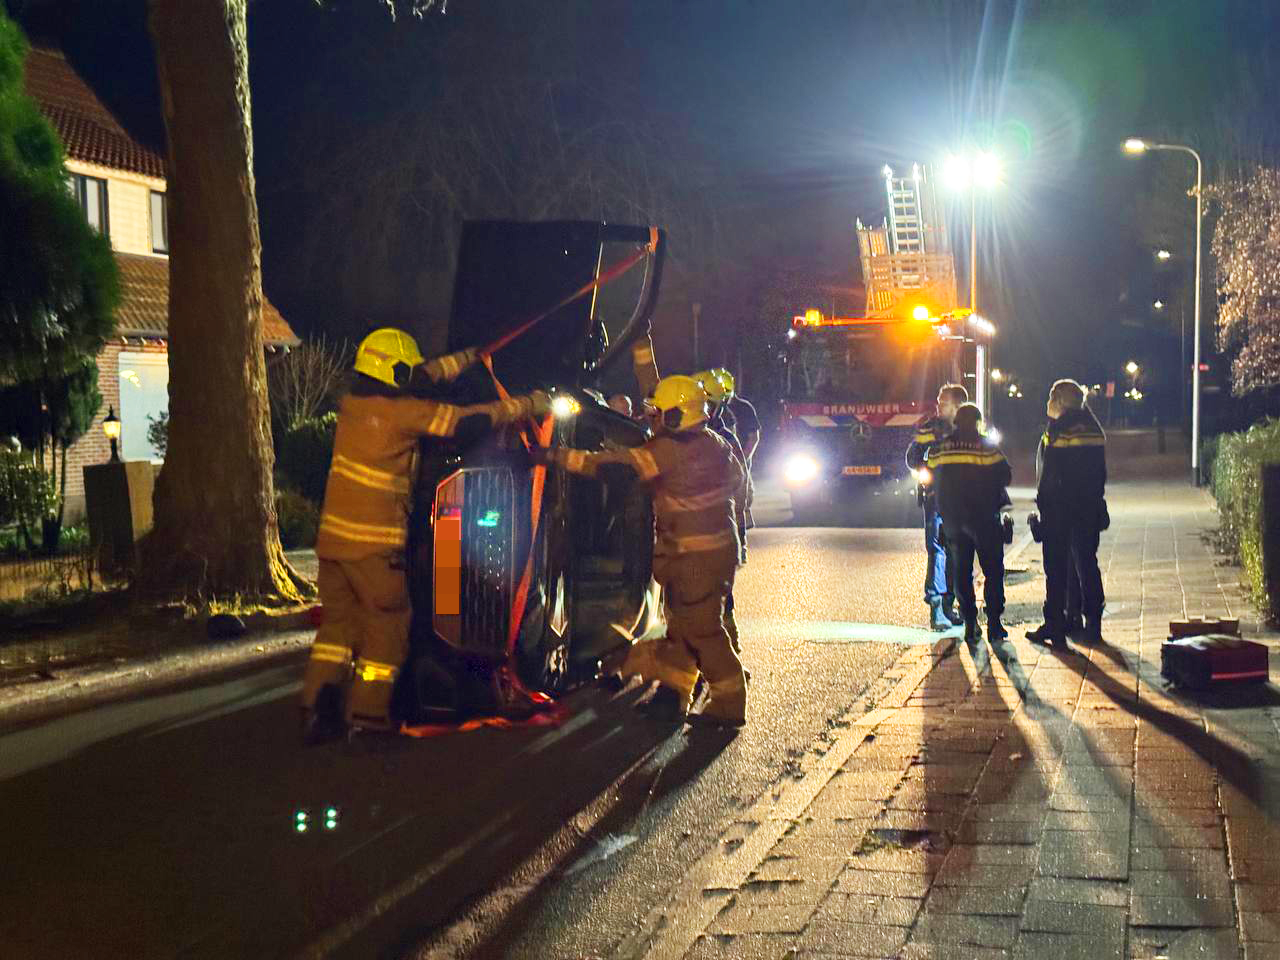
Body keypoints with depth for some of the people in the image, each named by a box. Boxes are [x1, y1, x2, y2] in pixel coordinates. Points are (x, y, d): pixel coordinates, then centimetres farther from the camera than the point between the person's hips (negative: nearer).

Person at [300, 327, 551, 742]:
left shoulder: (355, 400, 8)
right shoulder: (403, 411, -14)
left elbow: (420, 377, 20)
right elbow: (468, 422, -14)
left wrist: (471, 356, 28)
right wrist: (527, 405, -3)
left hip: (333, 535, 7)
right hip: (374, 543, -7)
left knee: (338, 622, 15)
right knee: (387, 625, 5)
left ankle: (317, 708, 7)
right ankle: (367, 714, 6)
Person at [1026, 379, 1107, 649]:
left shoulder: (1057, 428, -11)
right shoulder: (1093, 427, 9)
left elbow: (1049, 473, -13)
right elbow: (1101, 471, 11)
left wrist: (1043, 503, -8)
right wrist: (1095, 498, 16)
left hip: (1060, 506, -6)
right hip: (1090, 506, 6)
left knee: (1057, 567, -1)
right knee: (1086, 564, 12)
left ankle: (1055, 626, 1)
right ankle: (1092, 624, 14)